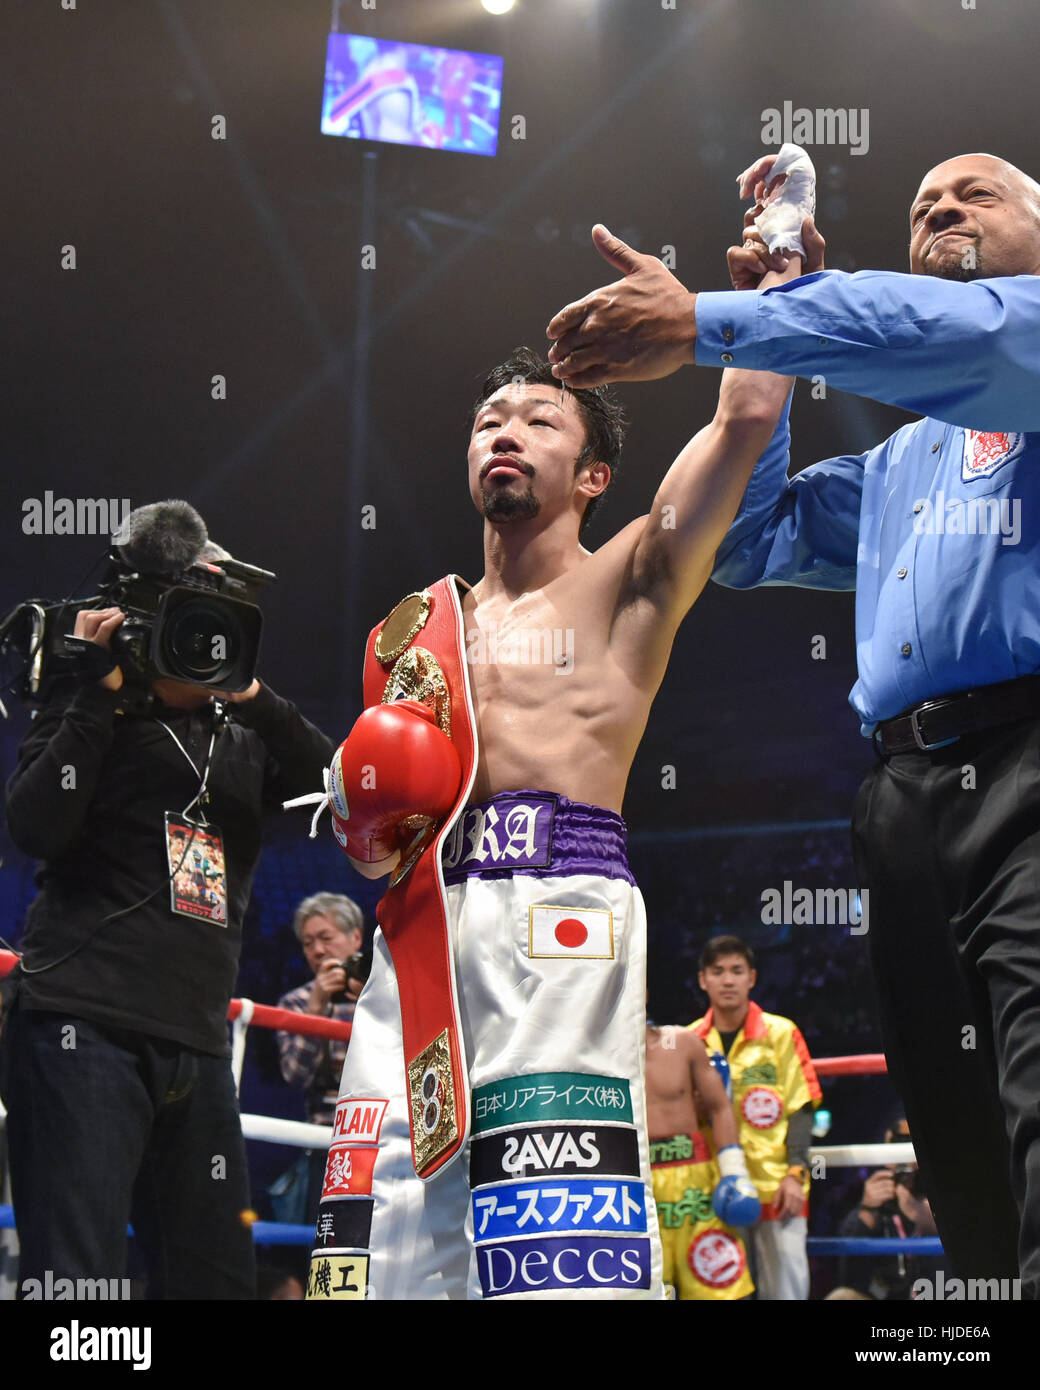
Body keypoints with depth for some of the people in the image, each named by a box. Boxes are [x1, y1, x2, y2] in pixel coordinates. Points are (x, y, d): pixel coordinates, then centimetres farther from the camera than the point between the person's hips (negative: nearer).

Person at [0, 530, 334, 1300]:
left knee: (218, 1277, 6)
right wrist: (100, 692, -8)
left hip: (196, 1045, 6)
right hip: (84, 1027, -5)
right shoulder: (93, 716, 7)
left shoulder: (245, 741, 18)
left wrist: (254, 697, -8)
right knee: (73, 1276, -12)